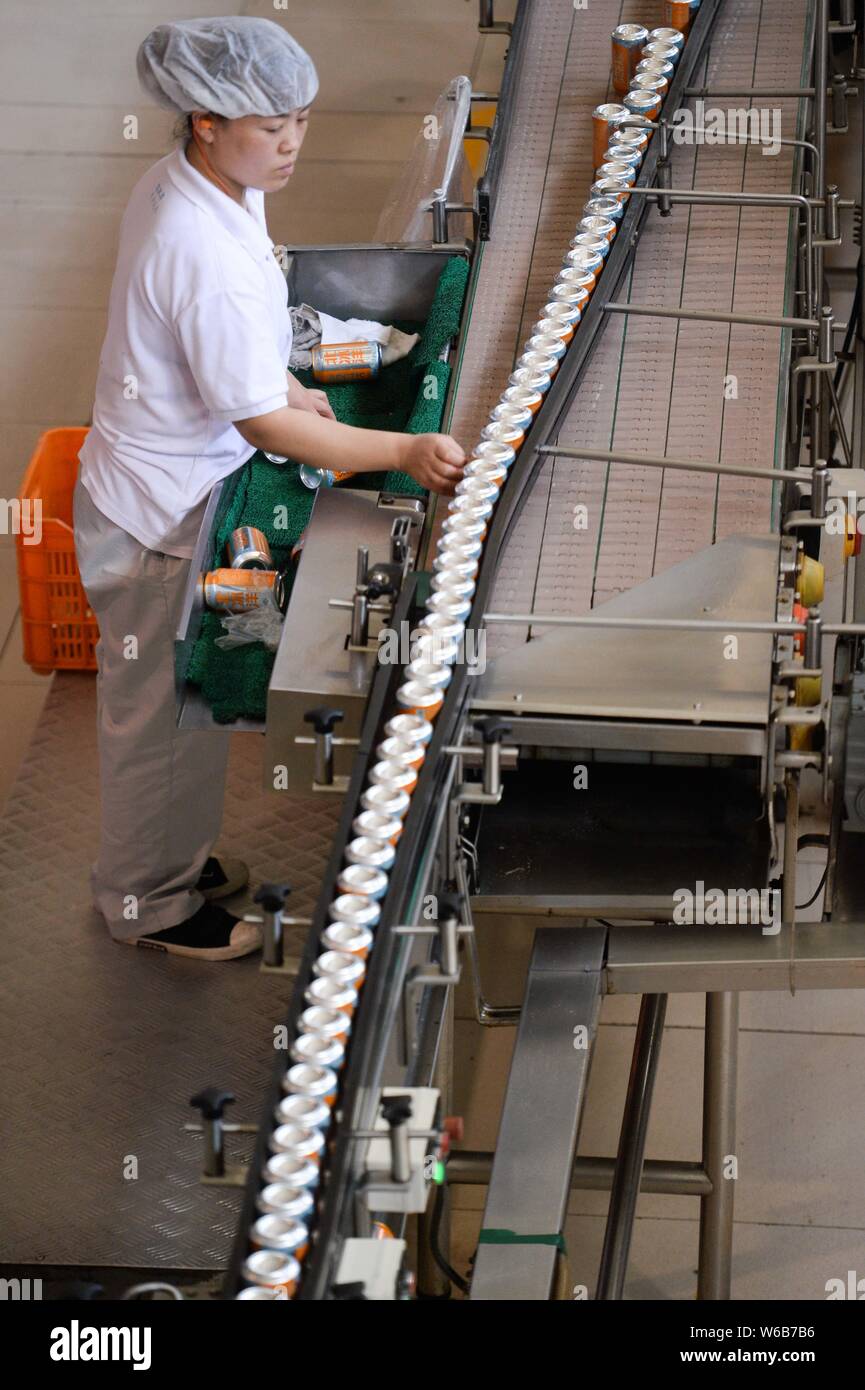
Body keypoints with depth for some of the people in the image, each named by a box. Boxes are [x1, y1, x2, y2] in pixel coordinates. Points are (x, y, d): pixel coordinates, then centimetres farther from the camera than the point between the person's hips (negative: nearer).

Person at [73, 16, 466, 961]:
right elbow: (262, 425, -29)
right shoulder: (208, 253, -33)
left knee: (181, 700, 26)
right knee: (160, 712, 9)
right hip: (161, 516, -10)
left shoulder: (179, 185, -2)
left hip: (173, 485, 10)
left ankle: (173, 856, 45)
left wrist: (282, 386, 14)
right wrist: (404, 452, -28)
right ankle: (148, 904, 28)